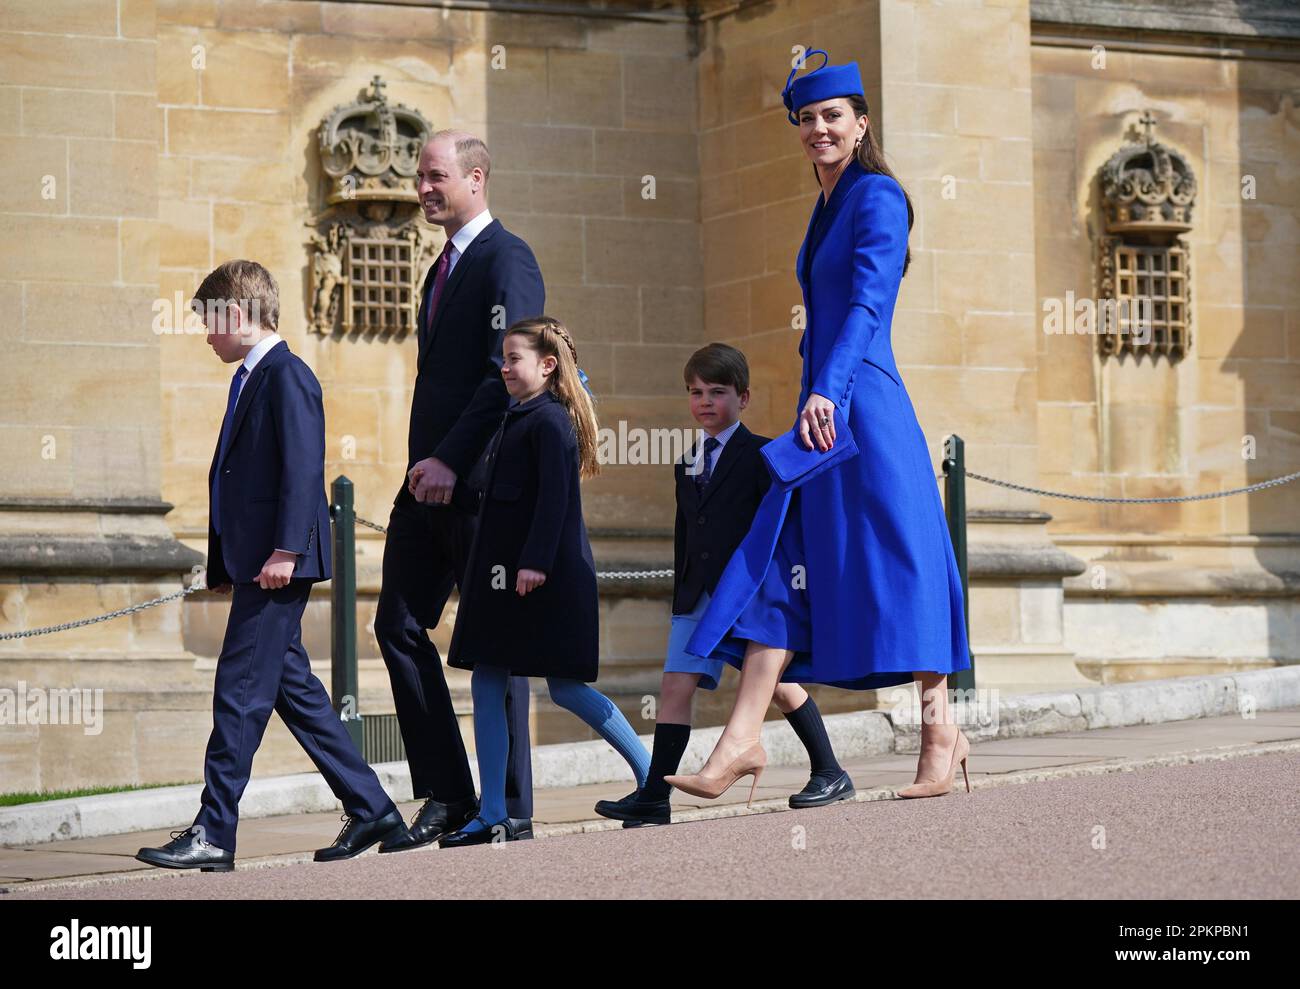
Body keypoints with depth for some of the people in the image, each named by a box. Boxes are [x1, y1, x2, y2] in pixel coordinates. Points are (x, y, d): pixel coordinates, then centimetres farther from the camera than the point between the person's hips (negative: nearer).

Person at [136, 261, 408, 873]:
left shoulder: (287, 375, -10)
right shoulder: (249, 380, 19)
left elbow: (303, 468, -19)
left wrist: (285, 549, -25)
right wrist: (222, 564, 20)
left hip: (277, 565, -10)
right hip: (251, 562, 10)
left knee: (240, 690, -9)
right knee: (291, 687, 11)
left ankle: (213, 834, -7)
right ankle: (370, 809, 17)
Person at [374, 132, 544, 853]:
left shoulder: (506, 259, -8)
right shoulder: (446, 265, 21)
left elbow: (508, 374, -18)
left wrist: (451, 460, -21)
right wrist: (426, 461, 12)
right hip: (432, 478, 9)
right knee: (399, 626, 3)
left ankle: (511, 810, 4)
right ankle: (447, 798, 8)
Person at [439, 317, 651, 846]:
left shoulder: (550, 420, -11)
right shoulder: (515, 419, 16)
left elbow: (554, 497, -18)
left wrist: (535, 562, -23)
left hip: (544, 576, -10)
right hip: (502, 573, 10)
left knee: (564, 685, -4)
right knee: (486, 683, 4)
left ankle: (650, 776, 12)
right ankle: (492, 816, 5)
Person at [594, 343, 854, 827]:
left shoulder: (760, 456, -1)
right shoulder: (687, 465, 17)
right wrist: (680, 596, 16)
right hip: (699, 596, 5)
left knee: (778, 684, -4)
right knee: (675, 685, -6)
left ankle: (830, 773, 11)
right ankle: (654, 796, -9)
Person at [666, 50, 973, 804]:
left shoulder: (878, 197, -7)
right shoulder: (827, 207, 19)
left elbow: (868, 303, -19)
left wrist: (827, 392, -30)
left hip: (864, 407, -9)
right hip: (822, 411, 9)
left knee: (893, 565, -4)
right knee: (778, 566, 1)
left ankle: (942, 730, 4)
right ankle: (744, 739, -3)